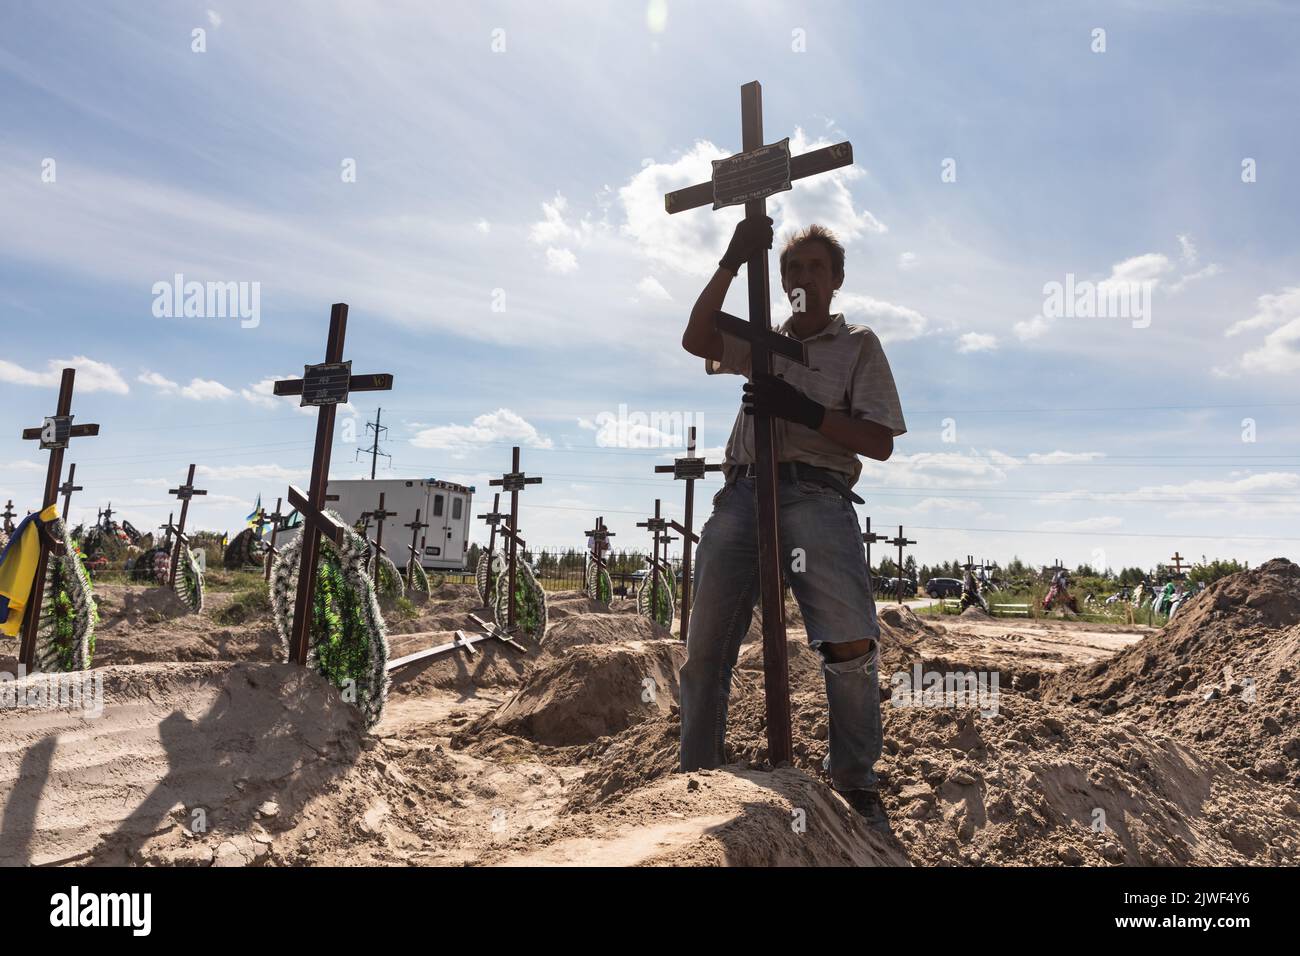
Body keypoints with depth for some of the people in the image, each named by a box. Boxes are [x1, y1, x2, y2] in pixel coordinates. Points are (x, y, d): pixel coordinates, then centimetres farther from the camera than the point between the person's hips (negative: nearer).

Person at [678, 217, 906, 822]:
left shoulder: (859, 344, 16)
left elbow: (879, 442, 5)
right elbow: (696, 340, 6)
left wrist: (806, 410, -8)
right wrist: (732, 262, -2)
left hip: (817, 495, -3)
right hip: (742, 493, 3)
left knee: (851, 643, -20)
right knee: (705, 647, 0)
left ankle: (855, 782, 1)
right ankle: (698, 778, 14)